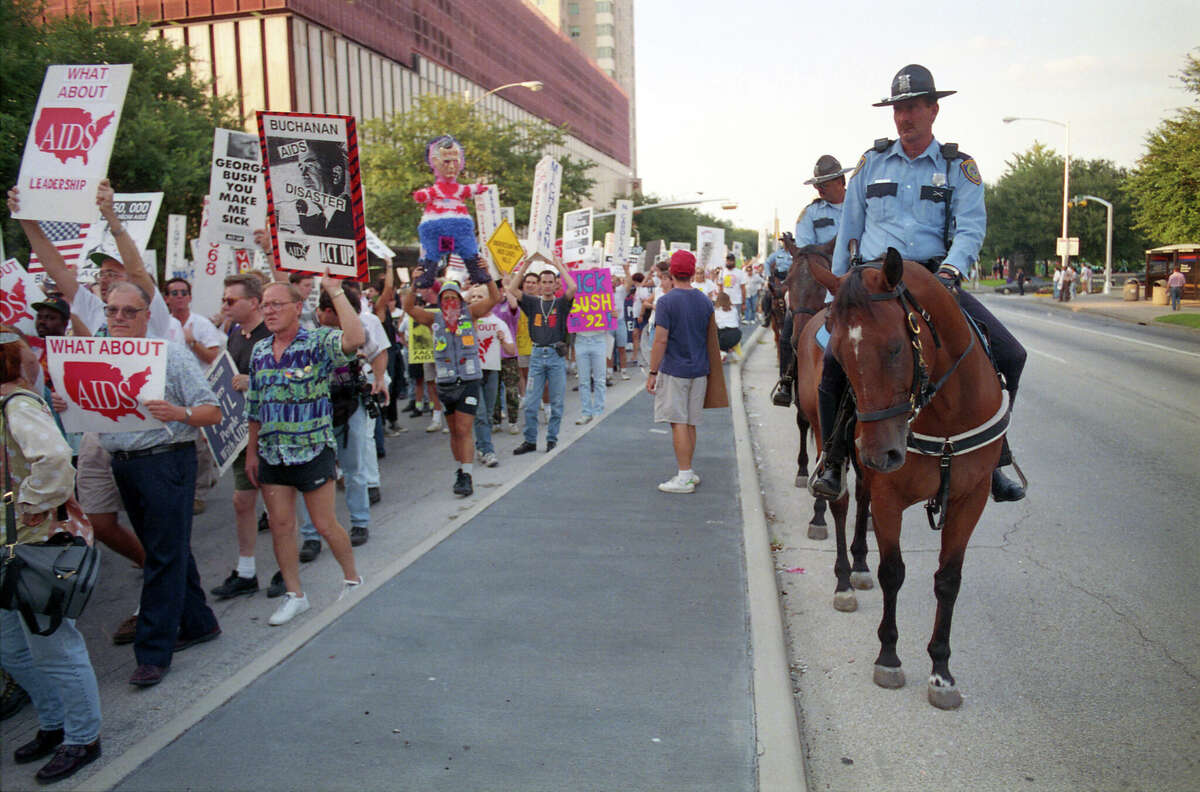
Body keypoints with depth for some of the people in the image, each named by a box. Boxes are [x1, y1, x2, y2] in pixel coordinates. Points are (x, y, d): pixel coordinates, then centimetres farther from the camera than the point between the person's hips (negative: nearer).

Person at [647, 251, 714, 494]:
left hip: (674, 371, -6)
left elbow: (661, 340, -15)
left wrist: (652, 373, -9)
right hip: (699, 371, 6)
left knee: (678, 423, -3)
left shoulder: (667, 301, -12)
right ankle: (688, 472, 22)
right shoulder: (705, 301, 6)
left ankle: (684, 478, -2)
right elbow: (710, 338, 13)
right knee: (690, 423, 14)